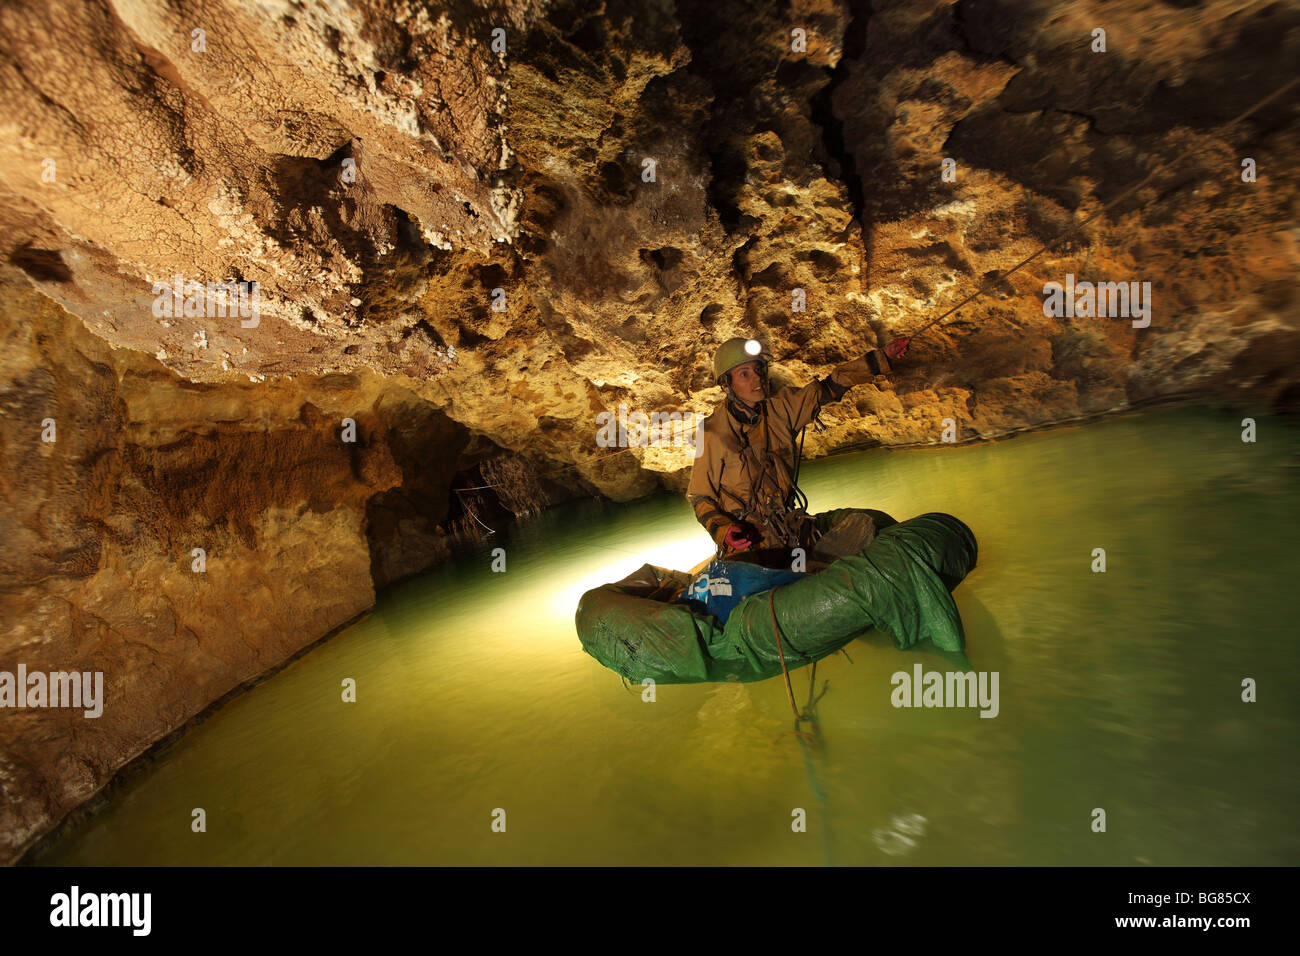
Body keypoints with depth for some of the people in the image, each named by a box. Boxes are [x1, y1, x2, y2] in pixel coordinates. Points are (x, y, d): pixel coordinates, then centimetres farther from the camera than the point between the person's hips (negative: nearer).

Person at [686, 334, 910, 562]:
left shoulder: (780, 408, 4)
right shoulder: (712, 432, -9)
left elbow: (828, 387, 17)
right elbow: (699, 496, -4)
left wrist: (882, 358, 17)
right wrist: (722, 530, -22)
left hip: (789, 526, 6)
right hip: (746, 542, -5)